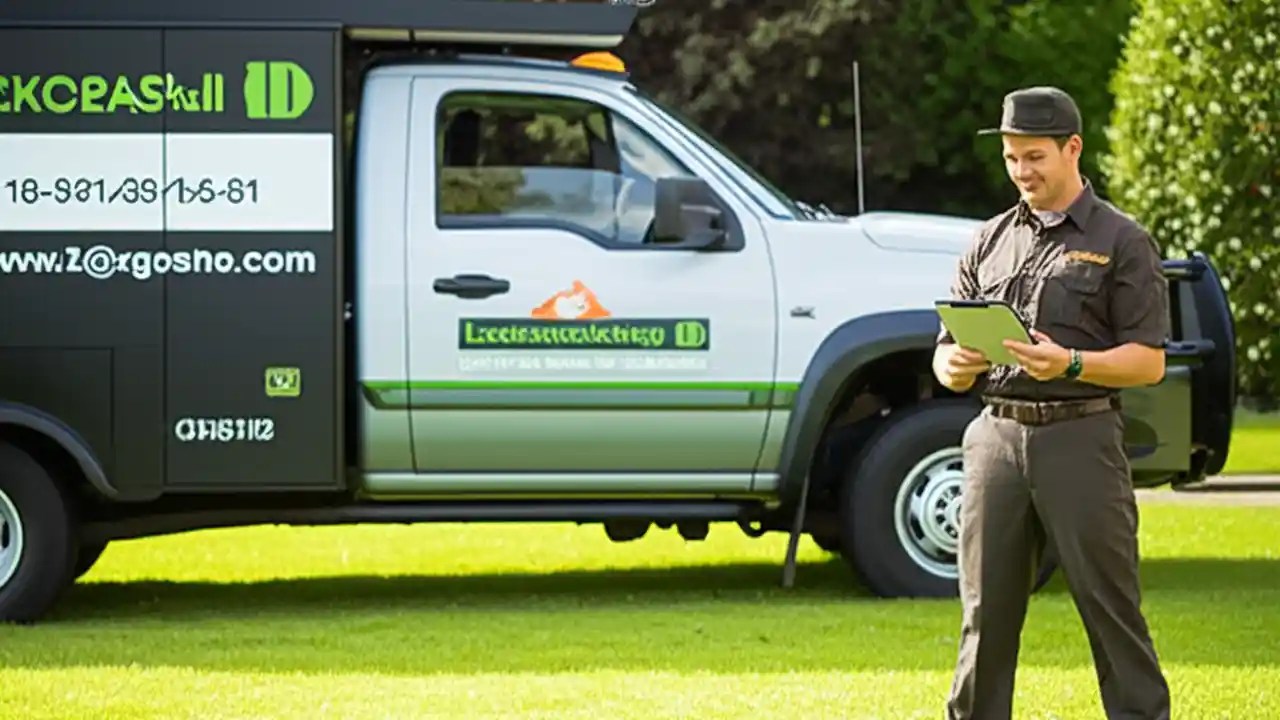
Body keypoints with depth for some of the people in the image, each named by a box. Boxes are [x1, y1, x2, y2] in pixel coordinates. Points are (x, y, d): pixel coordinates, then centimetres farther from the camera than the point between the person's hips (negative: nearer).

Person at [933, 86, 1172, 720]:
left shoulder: (1121, 242, 4)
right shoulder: (990, 242, 17)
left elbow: (1149, 361, -2)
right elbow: (946, 351, 18)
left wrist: (1070, 364, -18)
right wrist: (955, 366, -7)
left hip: (1080, 437, -4)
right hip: (996, 436, 4)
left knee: (1109, 605, -4)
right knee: (986, 610, 5)